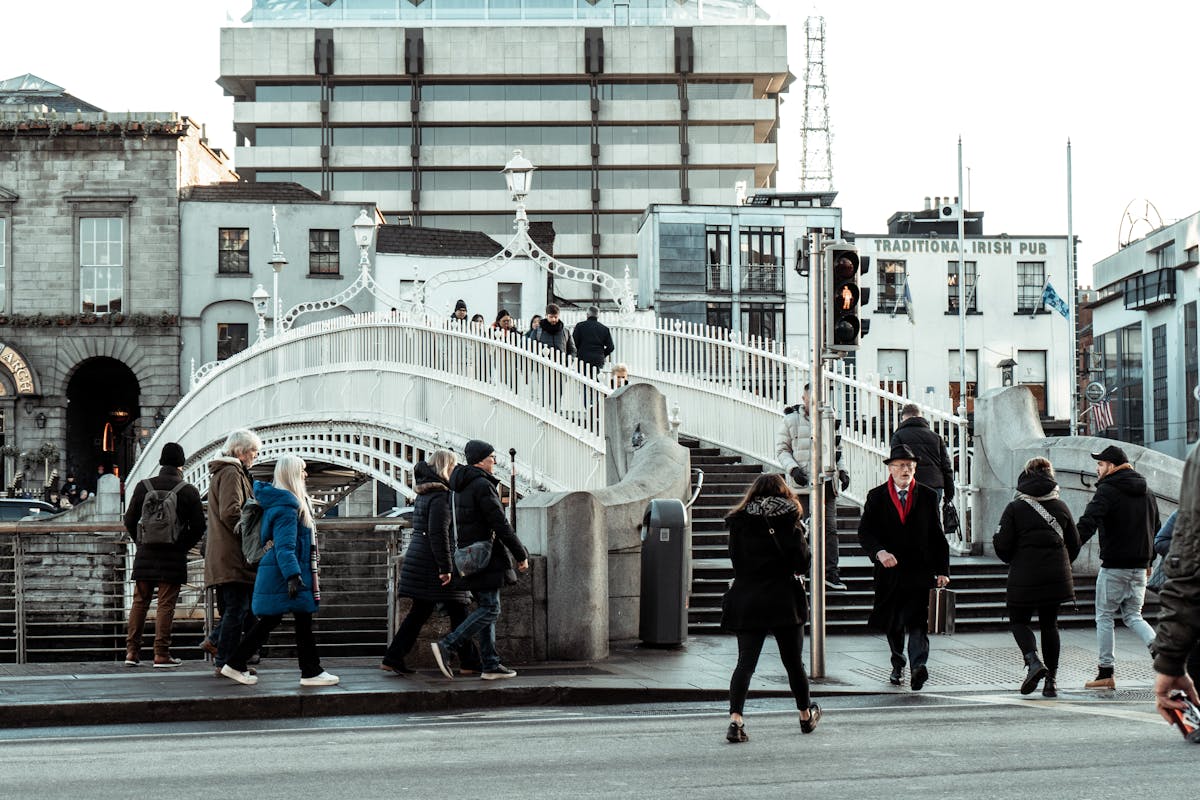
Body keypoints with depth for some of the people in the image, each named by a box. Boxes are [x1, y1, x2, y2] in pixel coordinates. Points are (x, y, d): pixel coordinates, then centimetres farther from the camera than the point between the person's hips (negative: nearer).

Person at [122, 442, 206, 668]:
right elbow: (198, 527, -4)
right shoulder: (188, 491, -5)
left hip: (145, 555, 3)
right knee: (166, 605, 0)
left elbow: (129, 520, 4)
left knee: (139, 603, 11)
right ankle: (161, 654, -1)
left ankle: (132, 651, 12)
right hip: (173, 557, -2)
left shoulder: (143, 486, 1)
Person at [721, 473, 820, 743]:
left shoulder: (739, 522, 2)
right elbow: (803, 563, -6)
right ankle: (806, 716, 33)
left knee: (745, 663, -2)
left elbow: (736, 562, 8)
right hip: (784, 601, -1)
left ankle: (735, 718, -20)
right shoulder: (788, 521, -5)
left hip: (746, 601, 1)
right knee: (794, 662, 15)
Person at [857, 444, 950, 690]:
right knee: (892, 624, 14)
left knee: (917, 620, -17)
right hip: (890, 569, 1)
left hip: (920, 570, -1)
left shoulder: (928, 496, 6)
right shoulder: (876, 497, 4)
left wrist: (942, 570, 1)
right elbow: (864, 532, -4)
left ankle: (918, 666, -28)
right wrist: (879, 552, -23)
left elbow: (937, 536, 8)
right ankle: (898, 664, 33)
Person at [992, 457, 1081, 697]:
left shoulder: (1015, 508, -5)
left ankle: (1033, 661, -15)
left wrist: (1013, 561, 13)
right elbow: (1074, 544, 10)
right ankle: (1051, 680, 10)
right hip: (1056, 576, 3)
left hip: (1024, 576, -3)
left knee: (1018, 620, 10)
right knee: (1049, 624, 12)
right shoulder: (1061, 507, 6)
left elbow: (1002, 545, -8)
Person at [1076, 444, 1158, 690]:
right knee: (1133, 617, 14)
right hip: (1139, 567, 7)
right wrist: (1148, 562, 30)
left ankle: (1106, 673, 5)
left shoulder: (1107, 491, -10)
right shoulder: (1146, 493, 14)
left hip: (1113, 566, -7)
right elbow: (1156, 530, 22)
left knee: (1105, 617, 4)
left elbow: (1087, 524, -23)